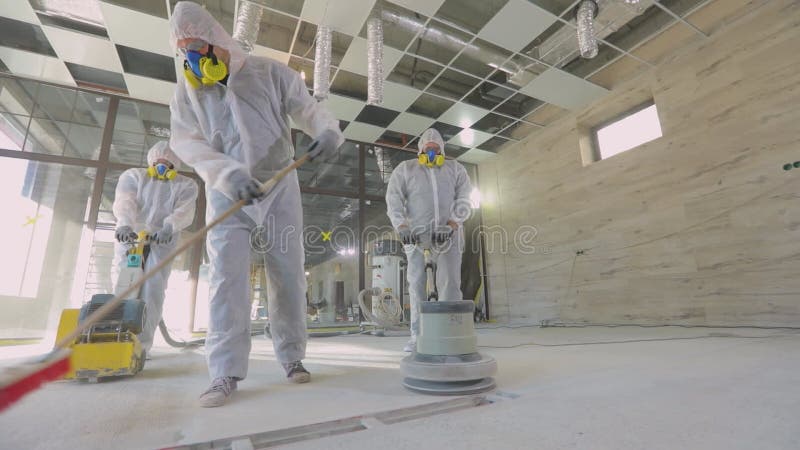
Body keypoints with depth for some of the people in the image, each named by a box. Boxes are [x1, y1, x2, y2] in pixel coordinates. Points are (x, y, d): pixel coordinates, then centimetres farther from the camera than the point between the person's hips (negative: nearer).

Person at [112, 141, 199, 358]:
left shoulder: (186, 185, 8)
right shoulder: (132, 175, 11)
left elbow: (184, 212, -11)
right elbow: (124, 201, -9)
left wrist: (168, 228, -32)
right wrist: (125, 224, -31)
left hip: (162, 241, -1)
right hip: (129, 236, 1)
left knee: (152, 291, -10)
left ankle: (142, 344, -9)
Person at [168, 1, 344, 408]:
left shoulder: (269, 72, 2)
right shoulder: (188, 89, 7)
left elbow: (307, 108, 0)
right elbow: (186, 141, -4)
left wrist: (328, 130, -25)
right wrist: (226, 173, -24)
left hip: (279, 189, -1)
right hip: (225, 195, 1)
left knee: (287, 275, 0)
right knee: (225, 277, -9)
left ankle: (292, 357, 13)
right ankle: (225, 373, -2)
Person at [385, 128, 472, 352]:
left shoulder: (455, 169, 13)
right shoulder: (405, 169, 10)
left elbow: (464, 200, 2)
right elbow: (393, 200, -1)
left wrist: (450, 226, -15)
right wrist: (402, 228, -17)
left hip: (448, 231, 1)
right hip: (417, 231, 0)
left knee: (450, 281, -8)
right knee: (416, 282, -3)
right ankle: (417, 335, 2)